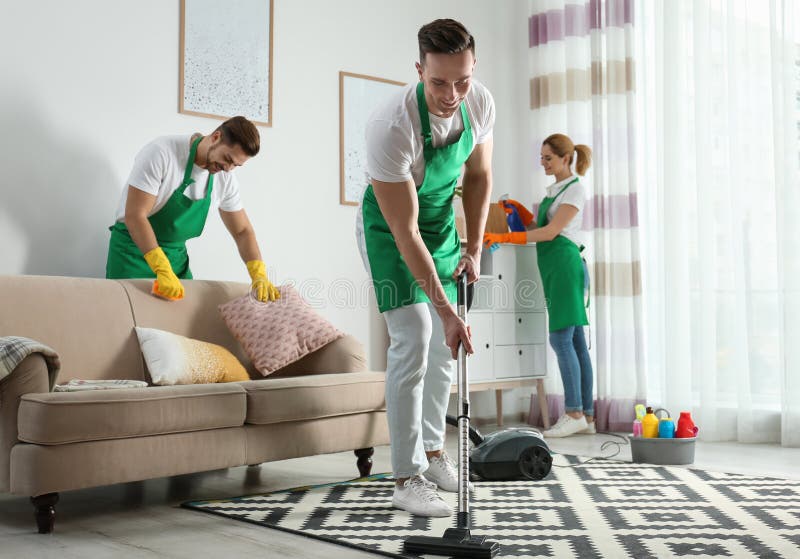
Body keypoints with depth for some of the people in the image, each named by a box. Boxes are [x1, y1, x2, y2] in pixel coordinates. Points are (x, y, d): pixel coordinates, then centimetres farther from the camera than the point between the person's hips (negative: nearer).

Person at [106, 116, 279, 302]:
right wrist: (163, 271, -34)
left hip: (176, 253, 5)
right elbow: (134, 215, -26)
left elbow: (242, 231, 3)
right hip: (134, 246, -5)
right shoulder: (162, 153, -23)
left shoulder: (226, 179, -5)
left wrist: (259, 275, -14)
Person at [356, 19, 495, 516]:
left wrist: (474, 247, -5)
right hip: (389, 228, -6)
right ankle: (408, 480, -7)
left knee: (444, 342, 9)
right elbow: (404, 232, -33)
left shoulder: (481, 103, -16)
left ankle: (433, 453, 26)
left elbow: (479, 176, 2)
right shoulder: (391, 127, -35)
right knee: (413, 340, -15)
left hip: (441, 221, 6)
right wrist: (446, 310, -35)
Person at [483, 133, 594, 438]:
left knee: (561, 338, -13)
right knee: (574, 341, 6)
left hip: (565, 265, -9)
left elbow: (551, 231, -14)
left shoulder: (574, 189, -5)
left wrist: (504, 237, -18)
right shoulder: (554, 189, 22)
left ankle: (574, 413, -11)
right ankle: (587, 416, 8)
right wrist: (519, 210, 10)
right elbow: (539, 228, 24)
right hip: (553, 268, 9)